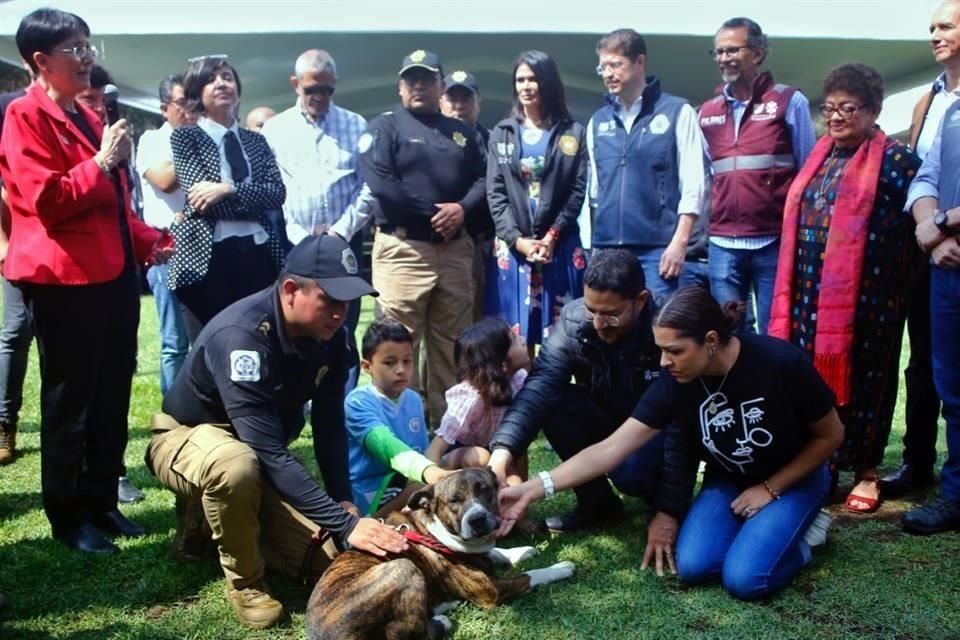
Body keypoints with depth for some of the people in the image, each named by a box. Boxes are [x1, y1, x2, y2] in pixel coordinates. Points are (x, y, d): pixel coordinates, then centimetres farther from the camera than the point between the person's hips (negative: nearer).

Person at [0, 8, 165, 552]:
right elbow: (46, 199, -18)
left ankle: (101, 502, 25)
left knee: (112, 395, 13)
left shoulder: (87, 117, 20)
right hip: (65, 279, -8)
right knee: (70, 400, 2)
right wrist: (102, 162, -17)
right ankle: (68, 517, 14)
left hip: (114, 273, 9)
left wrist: (146, 239, 13)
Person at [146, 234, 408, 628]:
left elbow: (331, 425, -5)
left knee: (328, 555, -8)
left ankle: (226, 521, 16)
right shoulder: (240, 335, -35)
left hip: (259, 453, 6)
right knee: (239, 465, -42)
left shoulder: (328, 335, -13)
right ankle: (244, 582, -13)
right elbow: (269, 453, -39)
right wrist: (345, 523, -41)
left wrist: (344, 502, -17)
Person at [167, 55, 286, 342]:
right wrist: (254, 202, -6)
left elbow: (277, 193, 1)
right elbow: (200, 197, -9)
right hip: (206, 258, -4)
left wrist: (228, 190, -12)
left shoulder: (255, 140, 16)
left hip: (258, 255, 4)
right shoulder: (185, 136, 4)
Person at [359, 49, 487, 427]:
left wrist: (463, 208, -10)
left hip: (455, 249, 5)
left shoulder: (463, 132, 19)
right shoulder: (385, 127, 3)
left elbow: (484, 179, 11)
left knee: (451, 345, 10)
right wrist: (431, 214, -11)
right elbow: (379, 184, -11)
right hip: (403, 248, -5)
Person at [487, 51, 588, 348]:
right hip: (514, 246, 1)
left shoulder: (572, 133, 7)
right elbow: (495, 193, 4)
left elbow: (578, 191, 0)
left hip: (559, 246, -1)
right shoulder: (502, 133, 12)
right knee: (518, 336, 2)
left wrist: (551, 237, -11)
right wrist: (517, 239, -9)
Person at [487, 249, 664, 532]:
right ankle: (598, 501, -4)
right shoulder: (573, 320, -21)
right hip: (608, 419, 4)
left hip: (662, 430, -4)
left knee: (631, 471, -34)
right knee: (552, 401, -23)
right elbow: (540, 387, -31)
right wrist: (502, 450, -47)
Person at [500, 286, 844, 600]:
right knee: (693, 566, -18)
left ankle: (799, 531, 5)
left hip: (793, 480, -3)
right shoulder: (675, 383, -21)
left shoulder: (781, 363, -30)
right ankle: (754, 524, 7)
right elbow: (609, 450, -23)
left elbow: (831, 435, -13)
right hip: (727, 481, 4)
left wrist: (770, 489, -15)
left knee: (743, 579, -23)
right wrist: (533, 489, -32)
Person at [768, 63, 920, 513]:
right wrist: (793, 290, 16)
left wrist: (897, 283, -7)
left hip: (866, 298, -6)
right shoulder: (819, 157, 15)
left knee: (861, 379, 3)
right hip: (811, 294, 6)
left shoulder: (895, 160, -3)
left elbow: (914, 225, -5)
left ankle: (865, 471, 16)